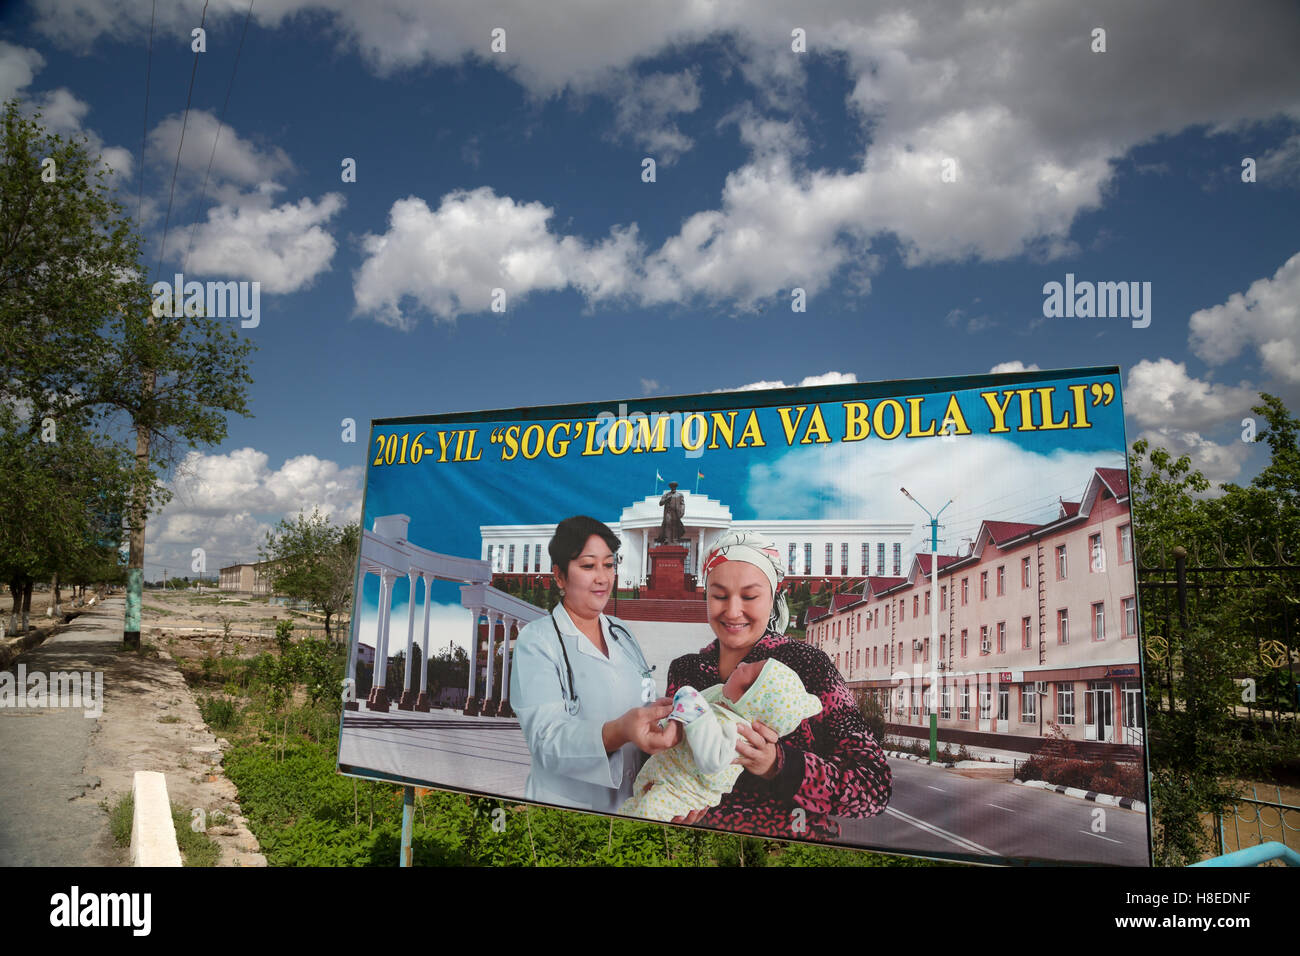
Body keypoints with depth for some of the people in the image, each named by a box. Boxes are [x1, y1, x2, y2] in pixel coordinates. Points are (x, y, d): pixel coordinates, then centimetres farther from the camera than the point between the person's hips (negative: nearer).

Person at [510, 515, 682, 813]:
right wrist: (618, 732, -43)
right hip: (565, 804, -5)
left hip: (632, 804, 6)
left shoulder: (622, 633, 5)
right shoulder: (536, 640, -14)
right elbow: (546, 739, -26)